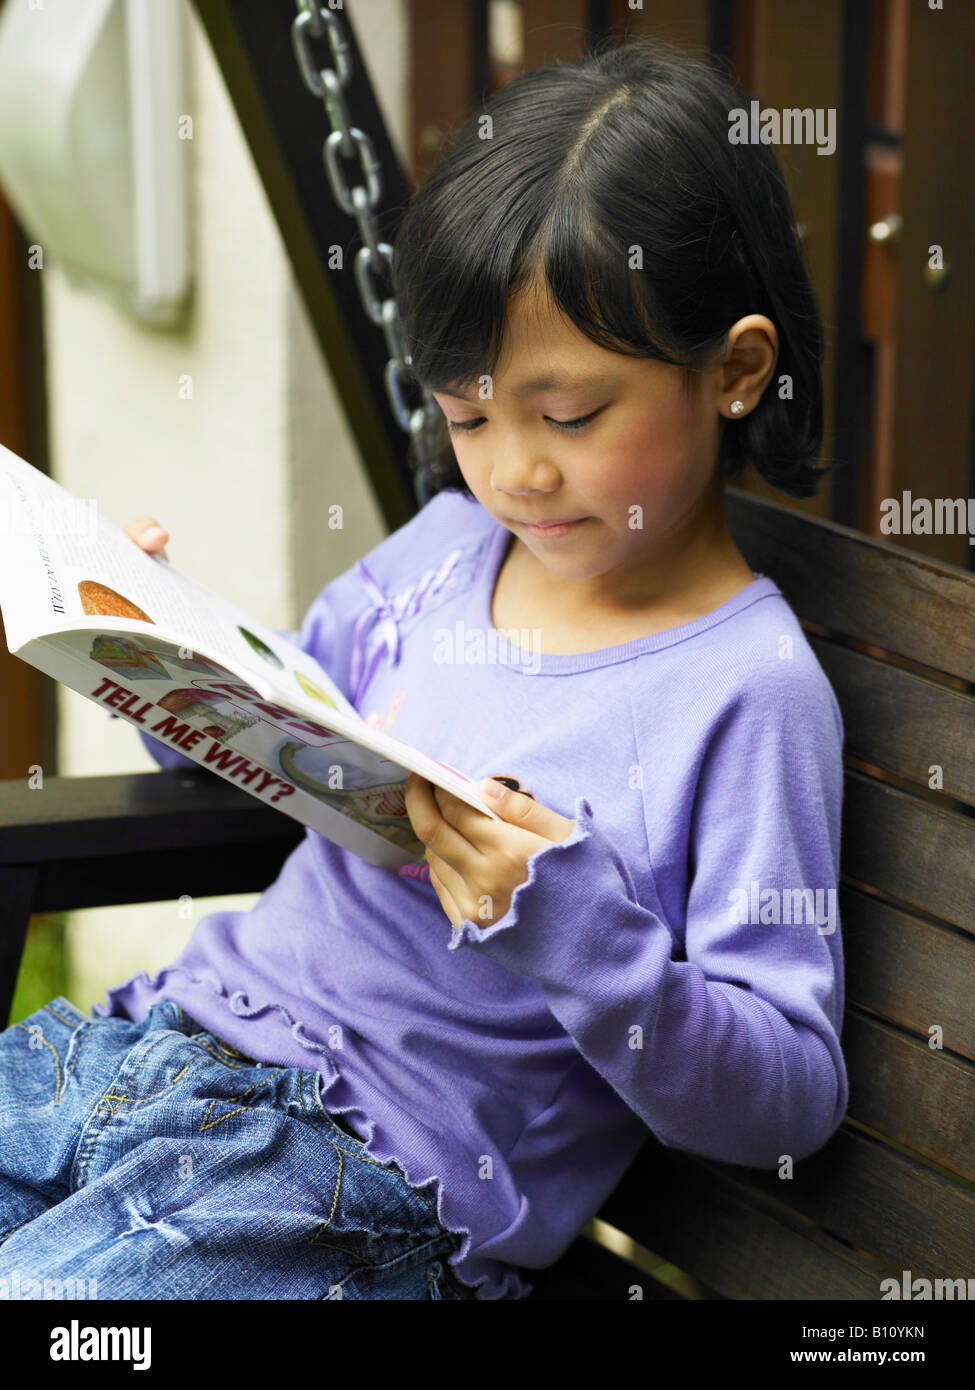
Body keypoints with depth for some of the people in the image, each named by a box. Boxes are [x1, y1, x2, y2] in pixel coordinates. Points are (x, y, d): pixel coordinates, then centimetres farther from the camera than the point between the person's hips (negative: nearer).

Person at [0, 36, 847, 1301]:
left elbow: (787, 1103, -12)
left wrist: (580, 936, -27)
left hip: (368, 1181, -6)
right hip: (178, 1031, 7)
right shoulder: (451, 544, 7)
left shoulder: (751, 691, -13)